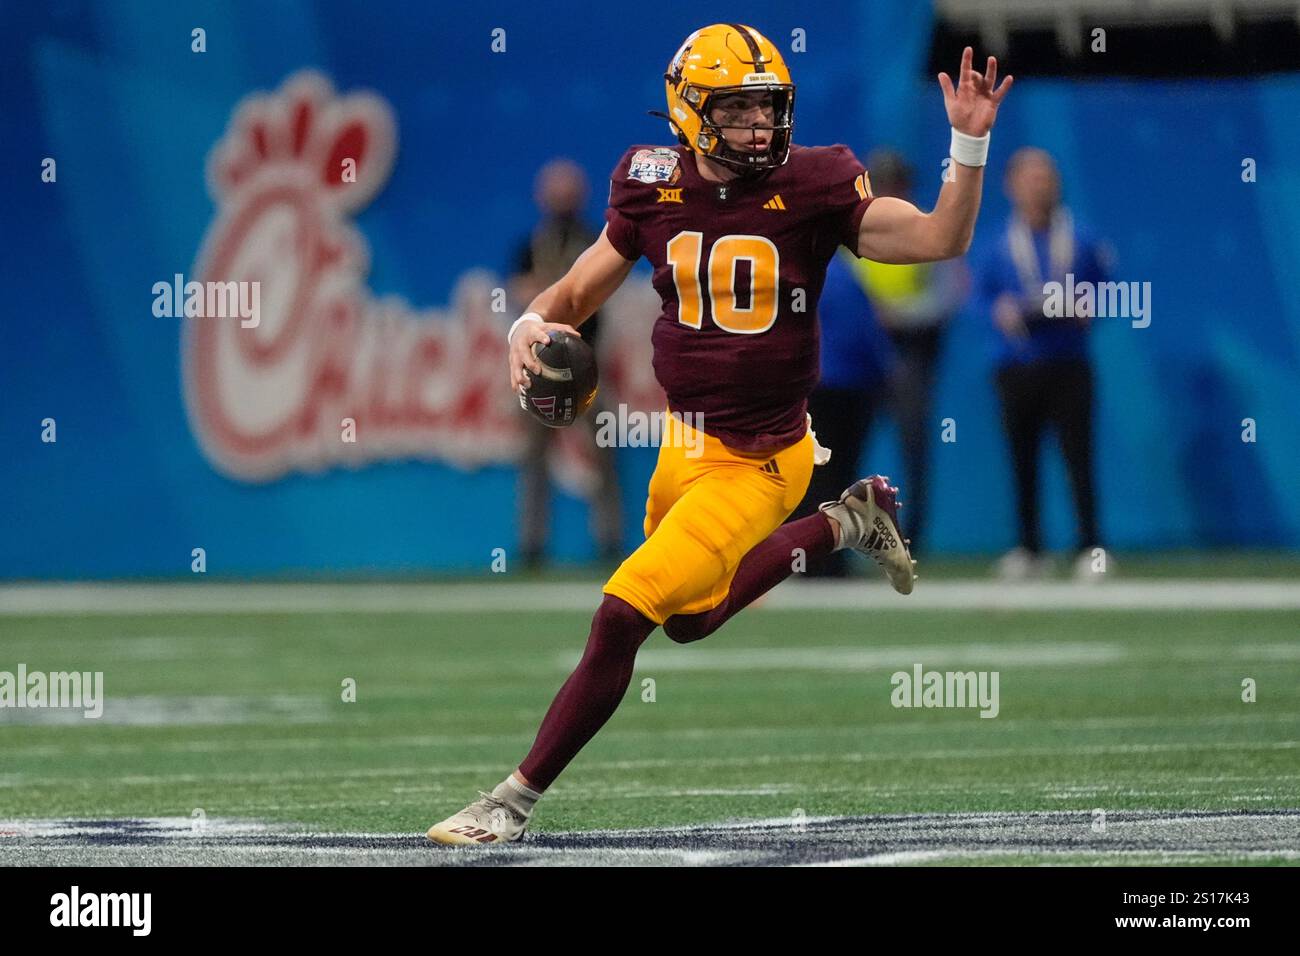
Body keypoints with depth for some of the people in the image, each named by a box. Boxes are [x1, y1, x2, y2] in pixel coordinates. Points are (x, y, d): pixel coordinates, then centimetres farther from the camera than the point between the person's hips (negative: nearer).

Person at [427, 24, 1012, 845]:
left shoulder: (811, 187, -13)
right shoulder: (654, 187, -3)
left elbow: (940, 239, -16)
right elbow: (582, 291, 6)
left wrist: (970, 145, -29)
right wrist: (533, 323, -16)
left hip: (761, 461, -6)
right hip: (686, 442, 6)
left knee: (622, 616, -12)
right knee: (691, 619, 25)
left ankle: (517, 800, 0)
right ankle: (842, 525, 41)